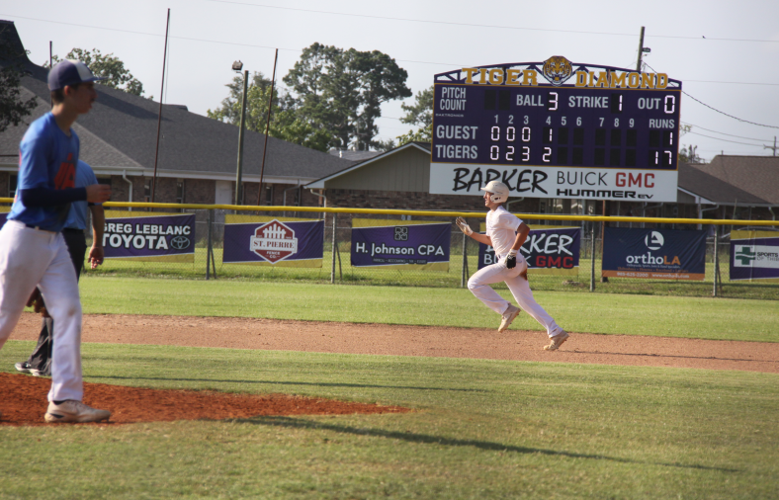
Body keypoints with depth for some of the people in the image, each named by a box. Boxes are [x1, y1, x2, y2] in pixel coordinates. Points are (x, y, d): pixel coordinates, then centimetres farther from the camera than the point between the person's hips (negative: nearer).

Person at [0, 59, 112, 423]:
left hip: (54, 240, 9)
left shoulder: (70, 138, 14)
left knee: (68, 312, -3)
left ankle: (65, 400, -4)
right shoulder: (41, 134, -15)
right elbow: (30, 193, -20)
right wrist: (84, 195, -18)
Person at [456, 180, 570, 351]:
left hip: (510, 263, -10)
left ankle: (506, 310, -8)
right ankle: (556, 333, 6)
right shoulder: (490, 215, 17)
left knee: (474, 283, -10)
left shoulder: (501, 216, -13)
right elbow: (490, 240, 29)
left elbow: (524, 229, -23)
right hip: (512, 265, 10)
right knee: (527, 303, 8)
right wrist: (469, 232, 23)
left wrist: (513, 253, -23)